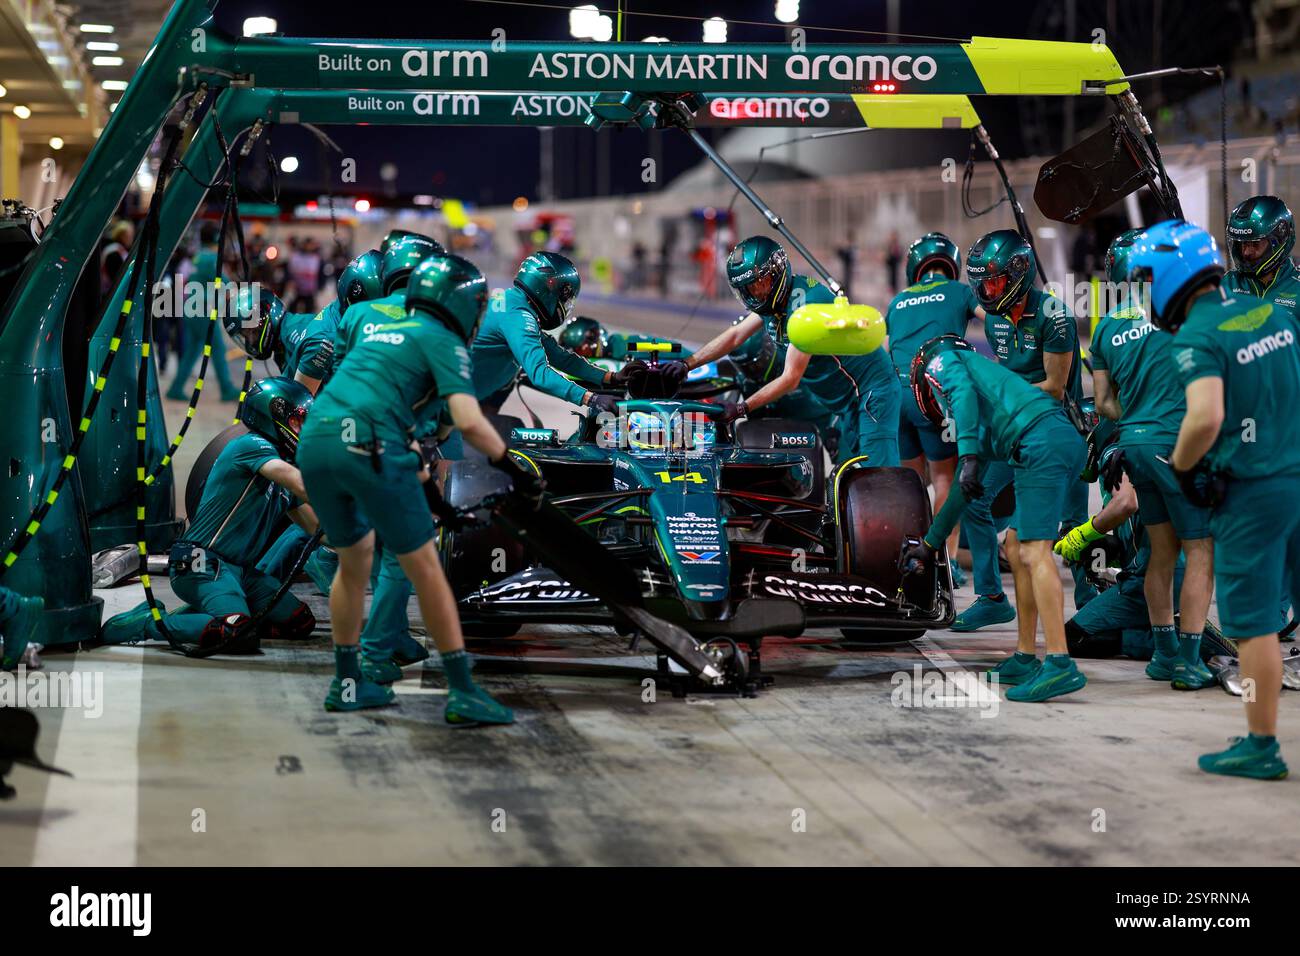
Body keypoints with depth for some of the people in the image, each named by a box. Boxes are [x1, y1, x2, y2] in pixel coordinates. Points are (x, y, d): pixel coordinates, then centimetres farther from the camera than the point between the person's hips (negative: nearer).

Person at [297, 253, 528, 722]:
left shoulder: (379, 330, 29)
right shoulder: (444, 342, 5)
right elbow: (469, 422, -10)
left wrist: (421, 478, 43)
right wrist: (515, 469, 3)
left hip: (314, 441, 7)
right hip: (369, 449, -7)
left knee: (354, 557, 25)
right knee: (424, 569, 3)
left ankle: (346, 683, 31)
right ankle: (463, 693, 5)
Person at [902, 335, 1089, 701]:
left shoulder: (941, 359, 18)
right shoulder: (979, 424, 37)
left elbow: (964, 391, -6)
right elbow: (962, 488, 42)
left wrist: (968, 456, -15)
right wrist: (930, 543, 50)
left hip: (1041, 442, -9)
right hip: (1066, 440, 9)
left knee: (1034, 553, -14)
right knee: (1018, 548, 16)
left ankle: (1061, 666, -22)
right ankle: (1025, 659, 18)